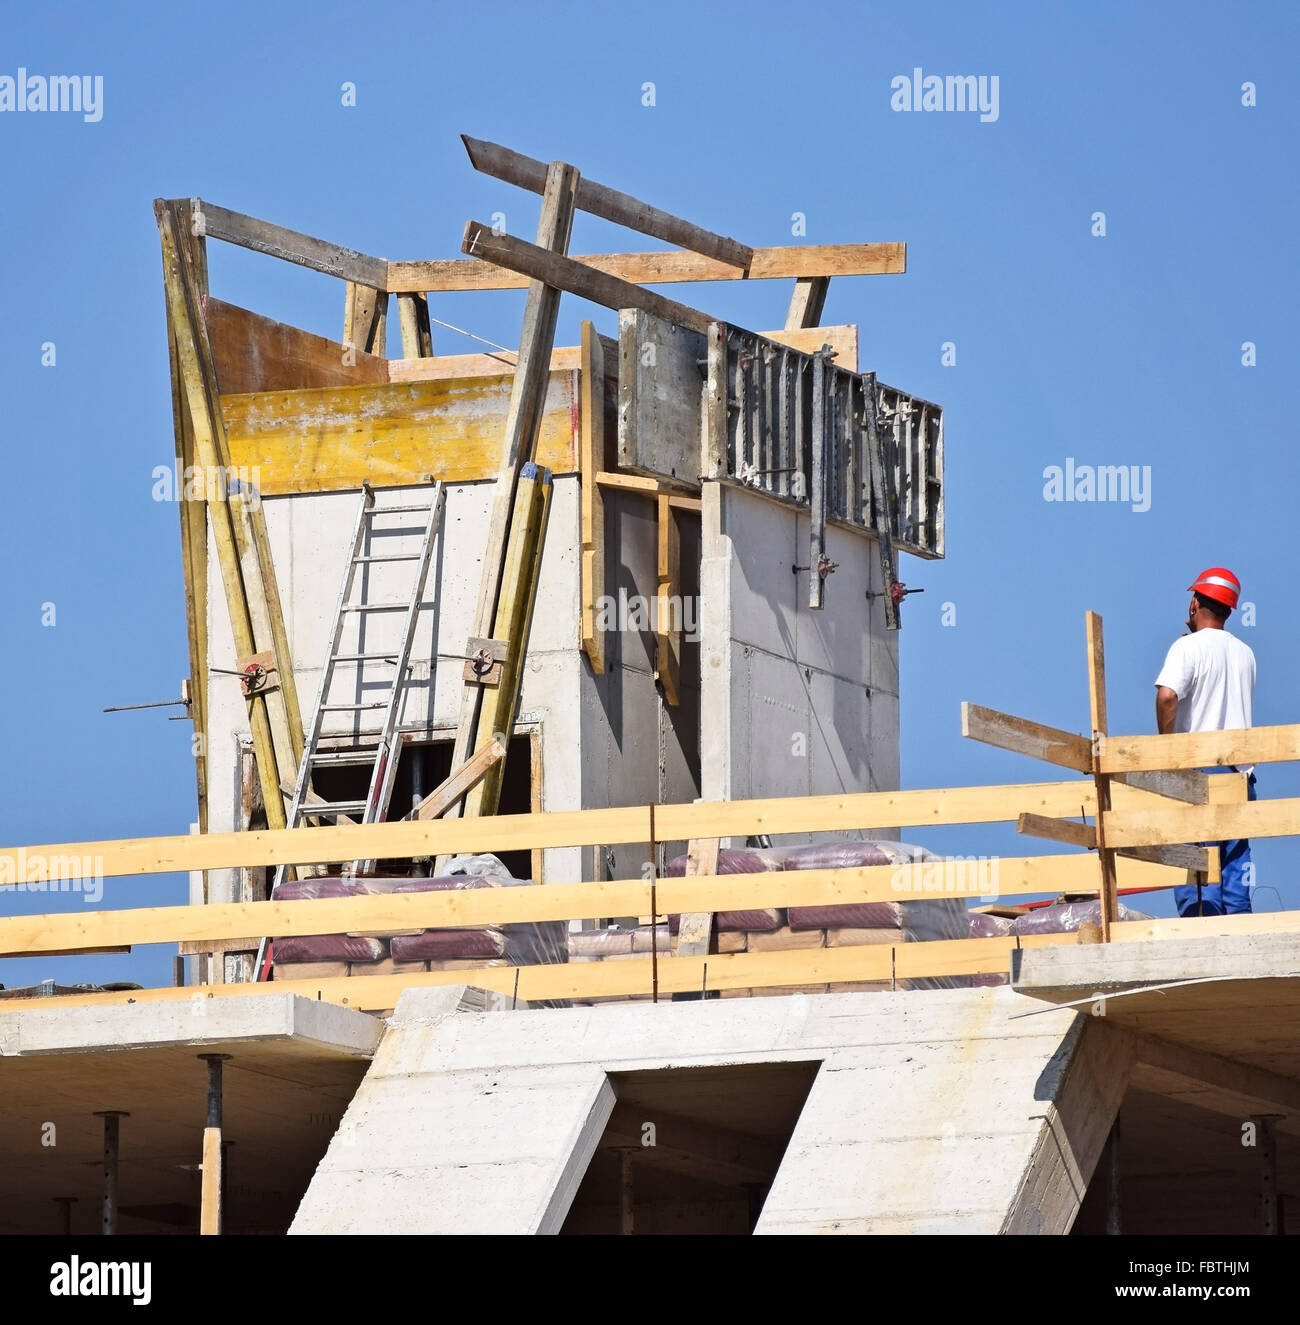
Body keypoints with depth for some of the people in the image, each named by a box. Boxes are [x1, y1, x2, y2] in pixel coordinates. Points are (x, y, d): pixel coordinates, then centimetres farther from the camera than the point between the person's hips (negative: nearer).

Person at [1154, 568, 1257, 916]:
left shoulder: (1189, 647, -6)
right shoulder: (1245, 653, 13)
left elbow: (1167, 695, -22)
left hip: (1197, 770, -6)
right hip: (1239, 772, 6)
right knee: (1236, 868, 7)